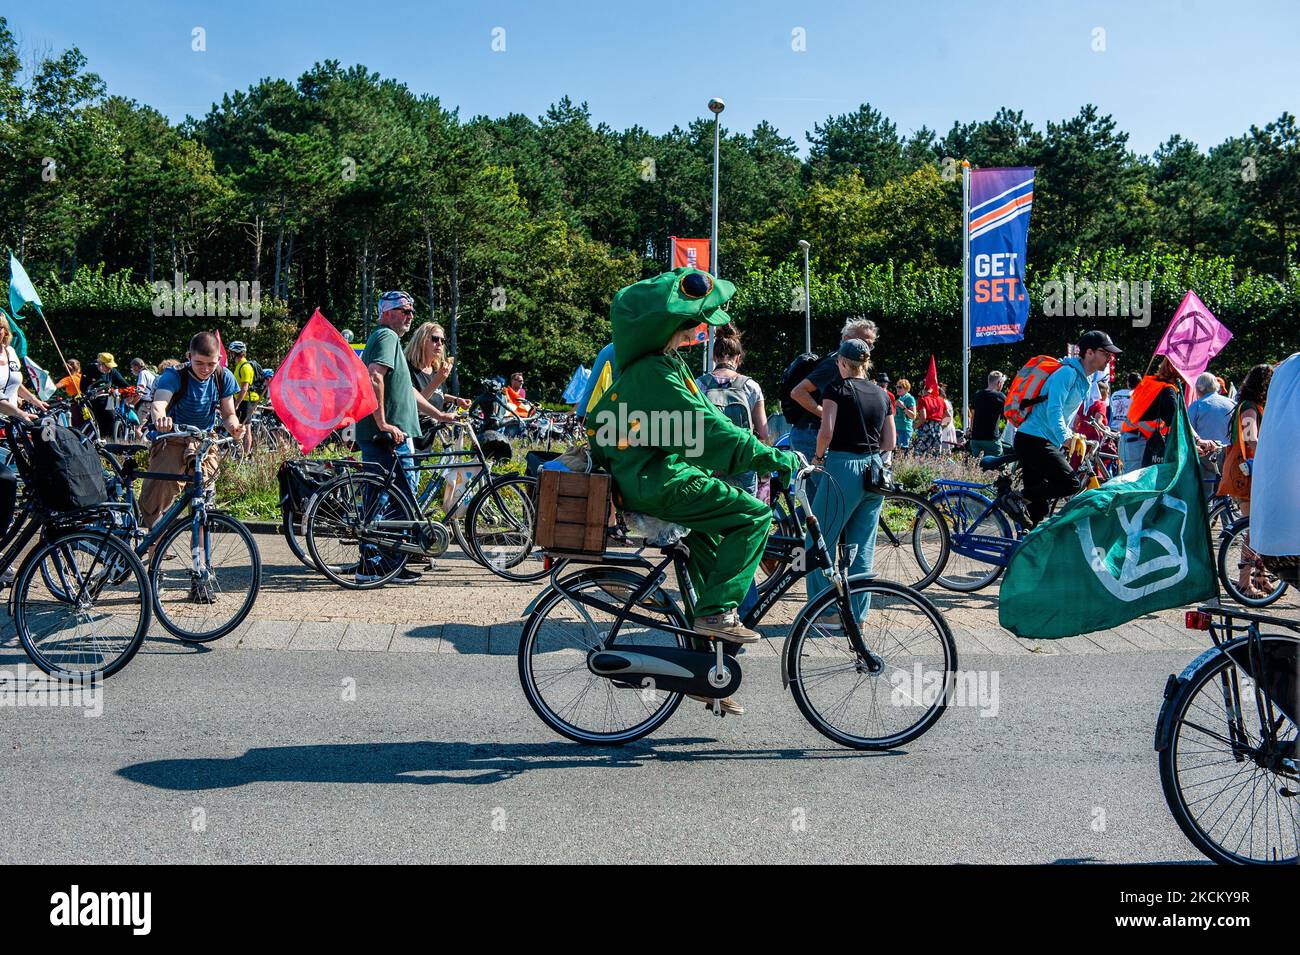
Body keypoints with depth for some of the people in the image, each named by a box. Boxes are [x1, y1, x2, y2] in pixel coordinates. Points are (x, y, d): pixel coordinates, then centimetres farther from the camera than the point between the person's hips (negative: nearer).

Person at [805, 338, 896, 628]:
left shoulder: (836, 390, -5)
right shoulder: (881, 394, 12)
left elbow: (826, 432, -15)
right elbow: (890, 443, 12)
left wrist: (819, 456, 2)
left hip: (843, 468, -6)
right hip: (874, 472, 6)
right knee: (862, 547, 11)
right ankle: (857, 613, 13)